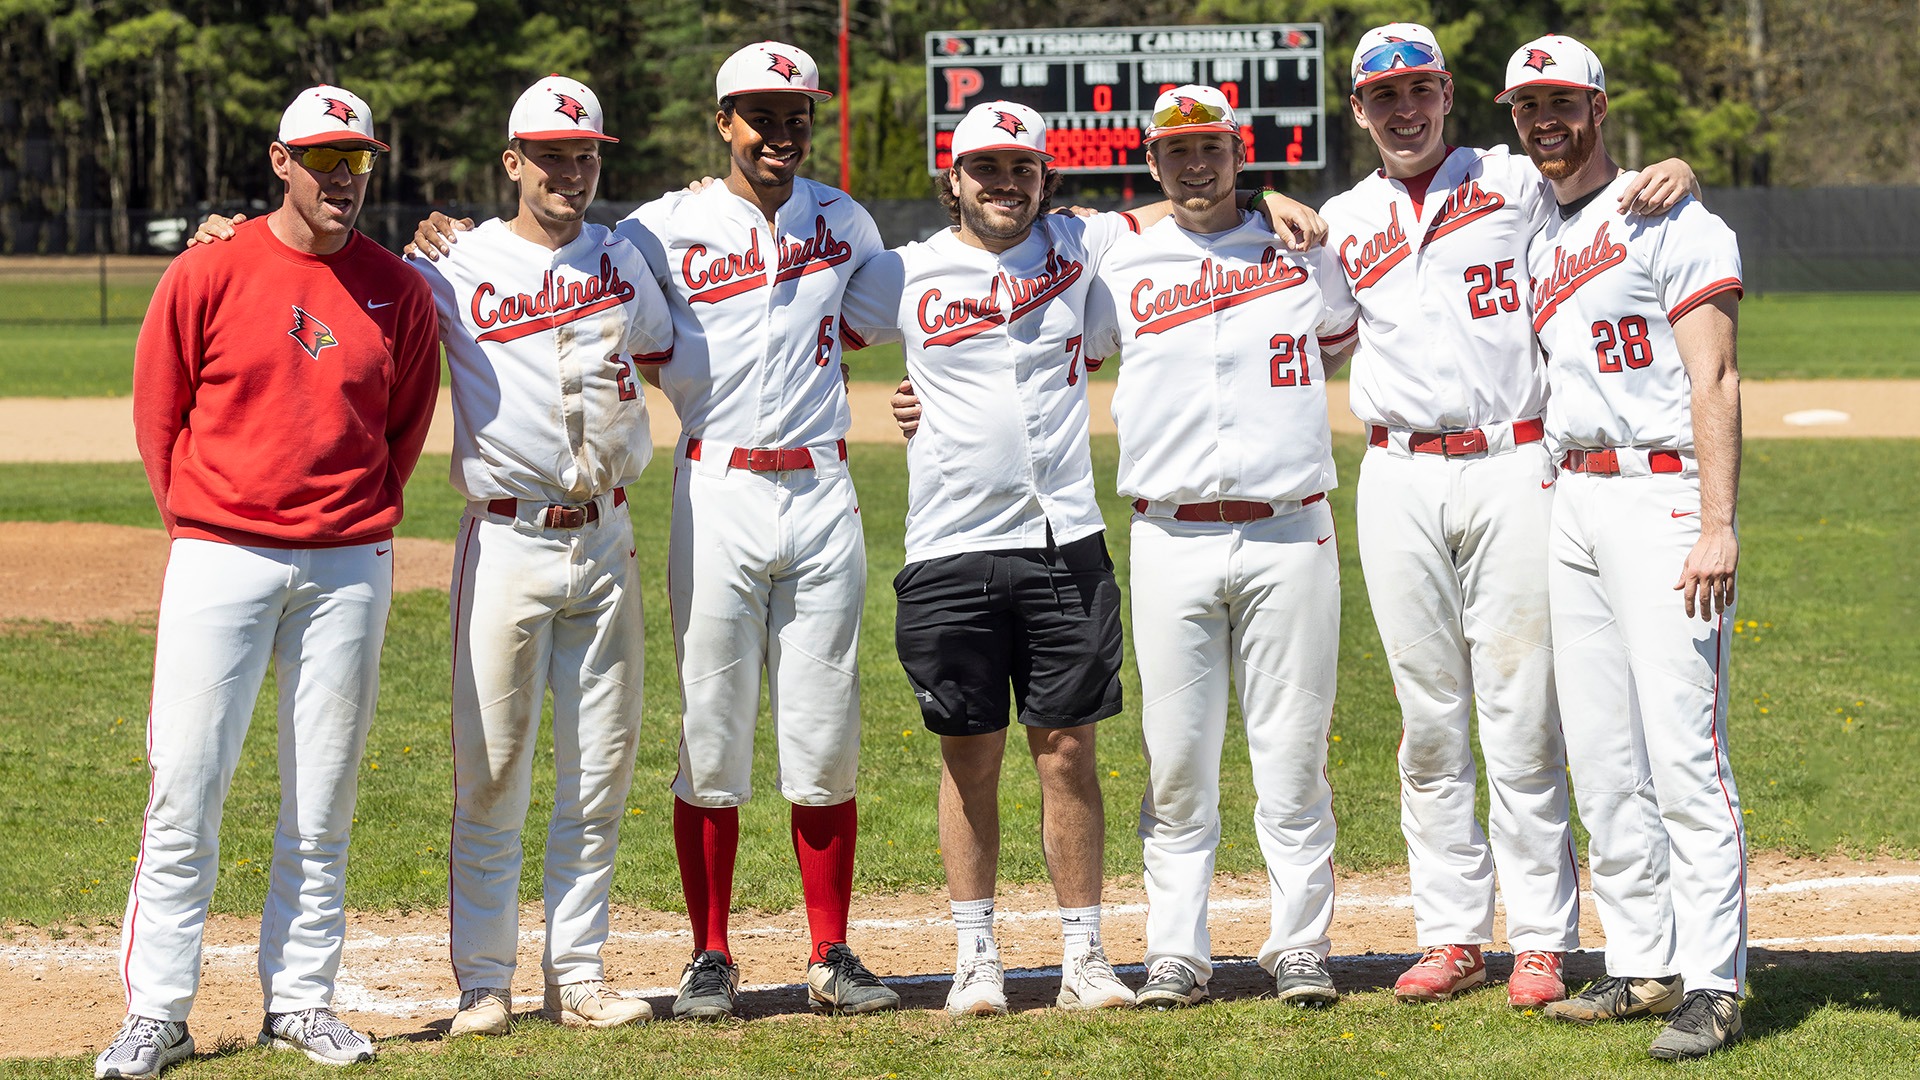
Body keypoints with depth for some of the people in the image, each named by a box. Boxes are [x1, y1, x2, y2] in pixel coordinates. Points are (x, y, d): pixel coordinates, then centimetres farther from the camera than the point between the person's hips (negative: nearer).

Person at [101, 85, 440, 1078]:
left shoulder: (399, 291, 6)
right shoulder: (209, 273, -2)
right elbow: (157, 409, 6)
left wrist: (359, 517, 11)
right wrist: (201, 524, 6)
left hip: (347, 566, 3)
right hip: (220, 558, -2)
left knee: (324, 798, 6)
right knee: (184, 787, -6)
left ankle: (301, 999, 15)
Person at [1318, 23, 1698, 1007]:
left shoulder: (1519, 184, 6)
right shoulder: (1340, 223, 13)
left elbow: (1619, 195, 6)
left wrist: (1673, 172, -17)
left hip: (1513, 471, -2)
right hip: (1397, 480, 3)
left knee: (1522, 714, -3)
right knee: (1428, 719, 6)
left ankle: (1541, 942, 3)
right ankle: (1451, 936, 12)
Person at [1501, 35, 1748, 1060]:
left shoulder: (1669, 224, -6)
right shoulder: (1538, 241, 17)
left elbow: (1713, 382, -12)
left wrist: (1717, 524, -20)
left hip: (1661, 495, -8)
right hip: (1570, 503, 8)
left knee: (1684, 754, -11)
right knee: (1602, 761, 8)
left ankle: (1711, 984, -11)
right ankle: (1643, 963, 15)